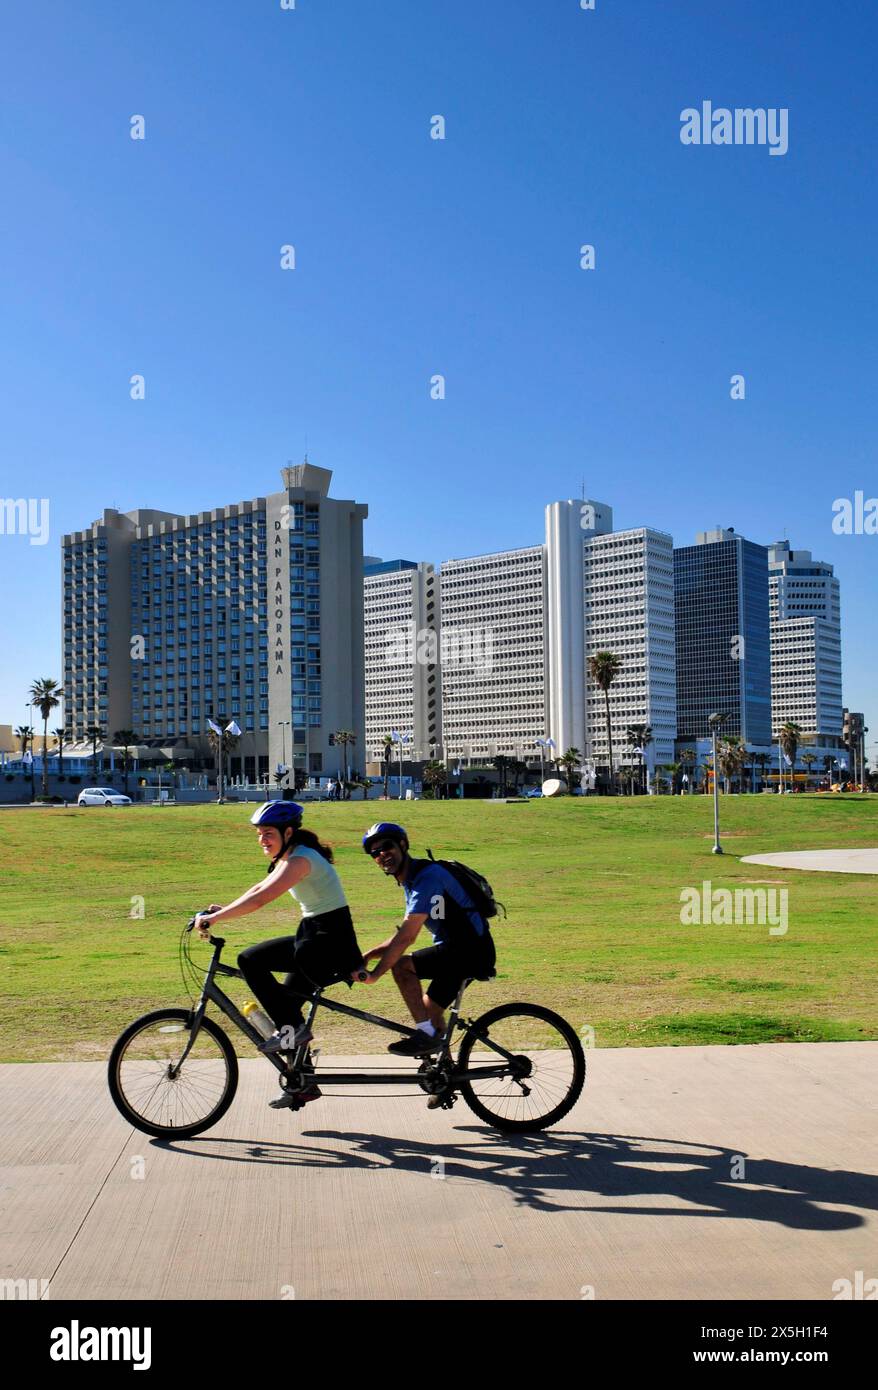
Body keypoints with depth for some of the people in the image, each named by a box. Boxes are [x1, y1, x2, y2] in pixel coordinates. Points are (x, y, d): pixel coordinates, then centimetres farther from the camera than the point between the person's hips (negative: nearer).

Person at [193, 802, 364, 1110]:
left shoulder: (300, 859, -18)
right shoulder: (291, 856, 13)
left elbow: (260, 899, -27)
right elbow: (259, 888, 19)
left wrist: (214, 918, -22)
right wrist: (222, 910, 9)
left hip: (331, 942, -10)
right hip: (317, 939, 10)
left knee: (249, 960, -16)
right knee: (286, 1002, 14)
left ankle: (291, 1027, -7)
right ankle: (303, 1084, 26)